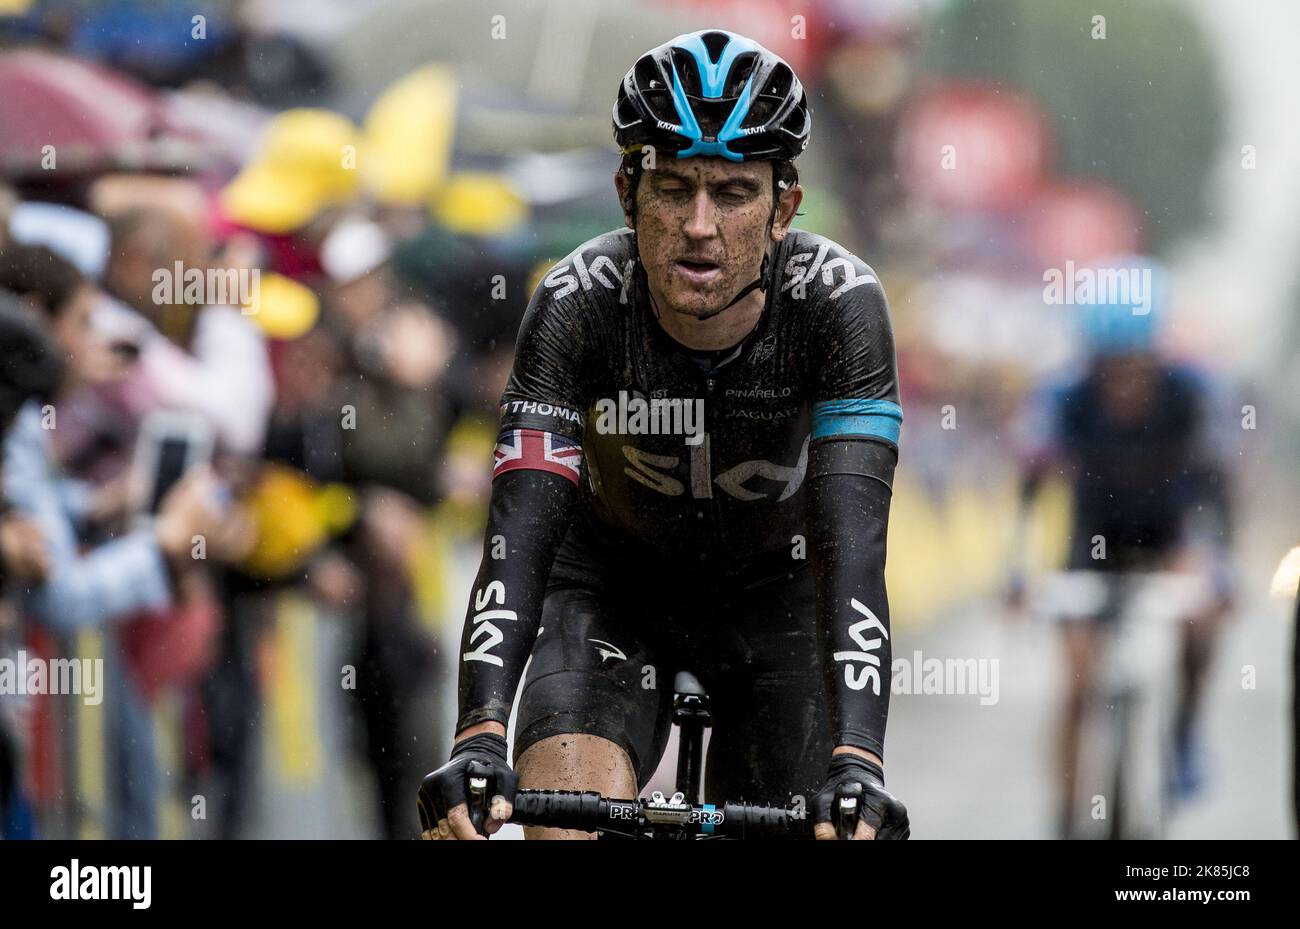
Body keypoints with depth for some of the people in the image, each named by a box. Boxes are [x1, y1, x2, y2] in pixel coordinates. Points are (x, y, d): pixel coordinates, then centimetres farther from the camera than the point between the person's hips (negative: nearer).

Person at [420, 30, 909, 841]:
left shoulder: (838, 301, -29)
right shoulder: (579, 303, -29)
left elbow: (853, 546, -38)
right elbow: (519, 533, -36)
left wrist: (857, 764, -52)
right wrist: (480, 738, -52)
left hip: (776, 593, 1)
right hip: (611, 589, -1)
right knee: (568, 827, -25)